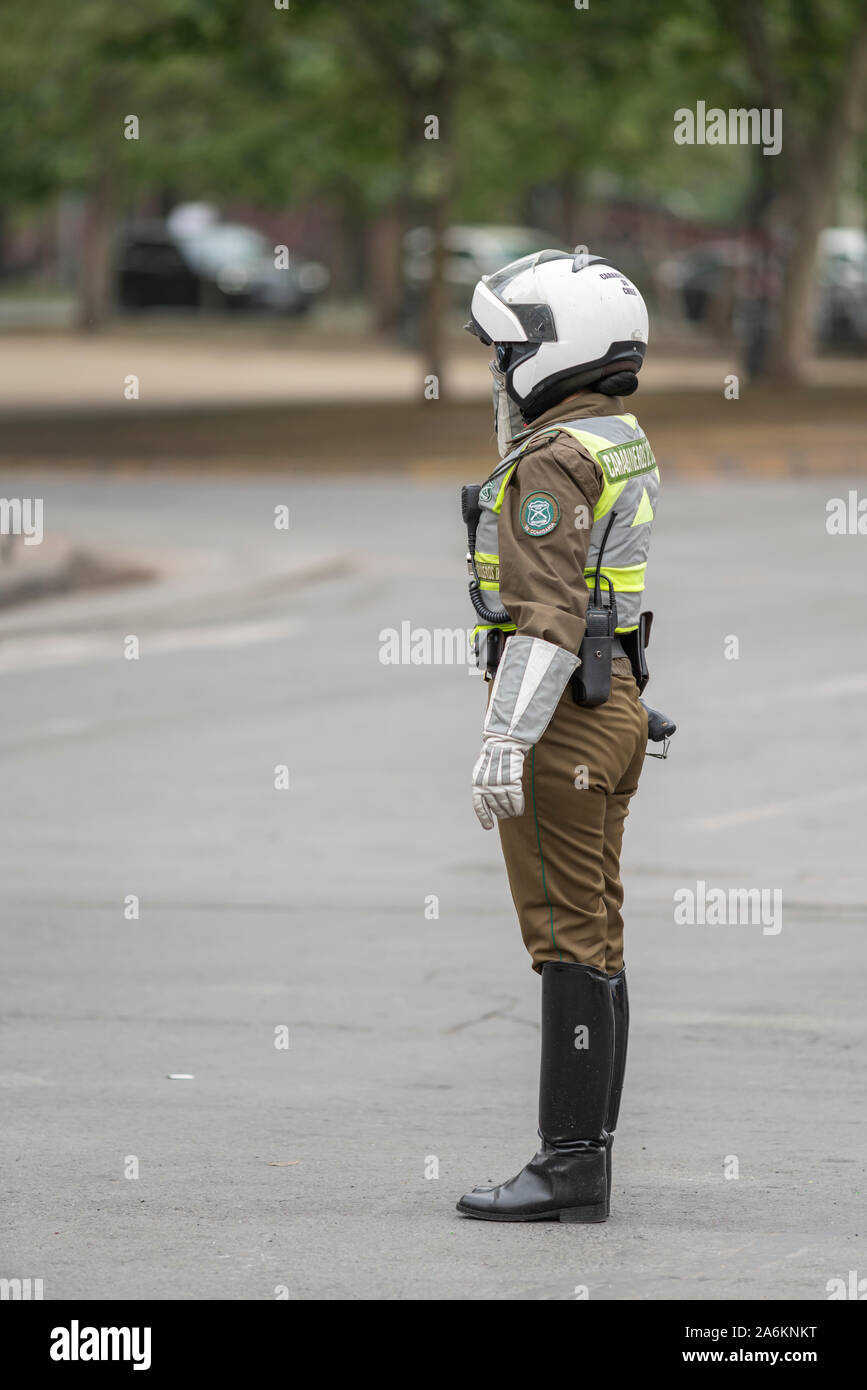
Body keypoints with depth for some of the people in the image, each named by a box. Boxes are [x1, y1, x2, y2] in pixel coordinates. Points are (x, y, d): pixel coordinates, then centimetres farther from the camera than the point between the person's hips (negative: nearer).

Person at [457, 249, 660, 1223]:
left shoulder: (553, 463, -15)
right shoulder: (622, 445, 15)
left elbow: (550, 613, -22)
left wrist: (504, 740, -25)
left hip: (558, 715, -10)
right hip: (615, 704, 10)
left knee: (569, 940, -9)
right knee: (593, 940, 10)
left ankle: (568, 1166, -9)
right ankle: (584, 1161, 13)